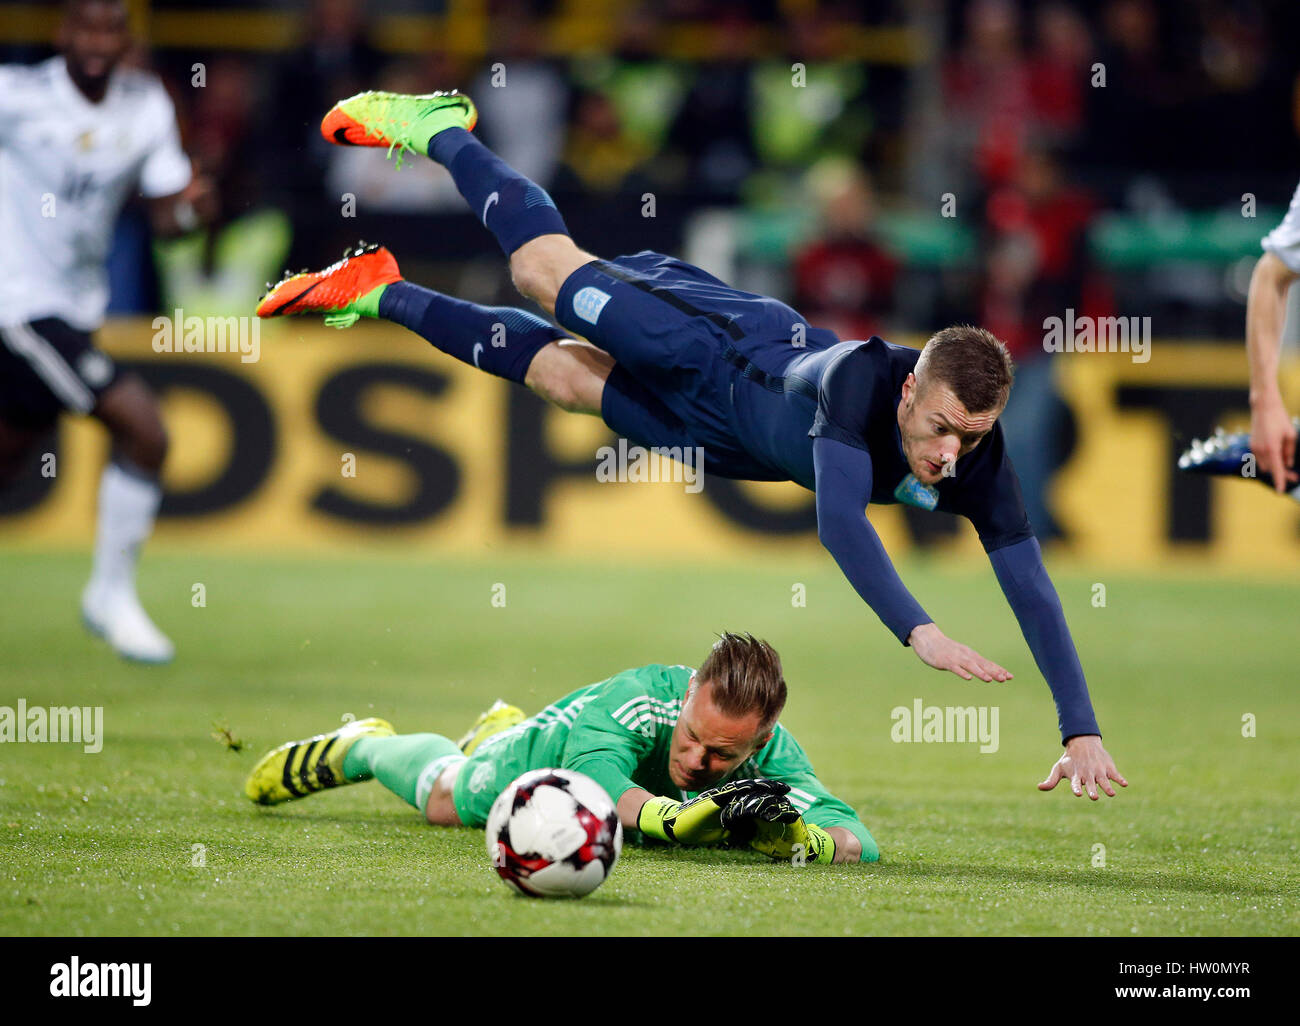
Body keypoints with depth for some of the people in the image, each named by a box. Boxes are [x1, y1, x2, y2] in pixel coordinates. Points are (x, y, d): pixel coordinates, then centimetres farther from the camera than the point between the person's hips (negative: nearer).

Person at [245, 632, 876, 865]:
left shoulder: (771, 757, -44)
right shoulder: (637, 698, -50)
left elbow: (860, 843, -49)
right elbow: (595, 783, -67)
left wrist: (789, 837, -70)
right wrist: (674, 817, -84)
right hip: (548, 752, -4)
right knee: (445, 796, 25)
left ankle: (502, 730, 71)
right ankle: (361, 748, 57)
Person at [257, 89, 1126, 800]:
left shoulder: (978, 463, -35)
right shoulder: (861, 376, -47)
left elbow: (1029, 585, -35)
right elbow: (839, 519, -58)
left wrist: (1082, 730, -43)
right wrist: (917, 629, -70)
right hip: (726, 352, -4)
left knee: (557, 375, 22)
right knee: (546, 268, 13)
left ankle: (382, 294, 46)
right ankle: (440, 129, 42)